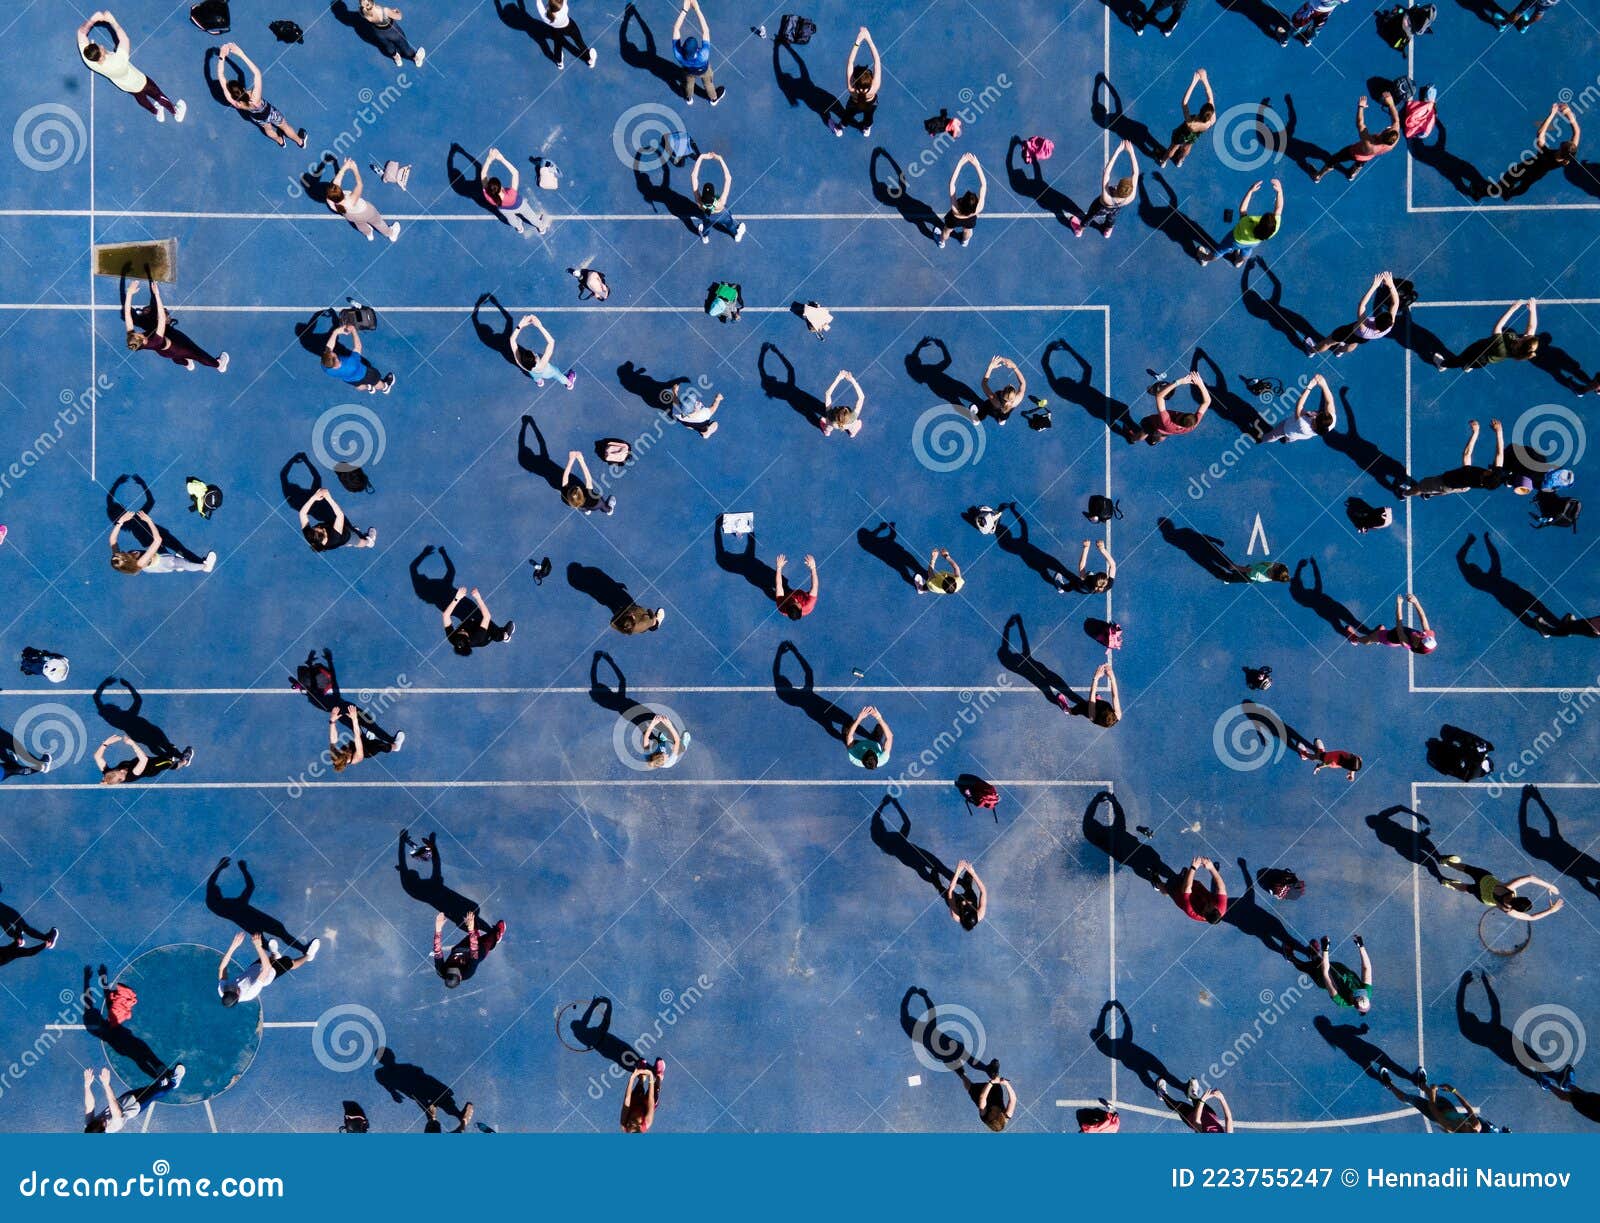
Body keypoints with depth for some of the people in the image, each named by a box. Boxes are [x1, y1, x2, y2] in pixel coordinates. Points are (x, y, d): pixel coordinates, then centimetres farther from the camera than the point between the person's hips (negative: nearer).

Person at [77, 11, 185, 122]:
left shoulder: (88, 60, -35)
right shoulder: (116, 62, -51)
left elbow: (81, 32, -27)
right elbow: (124, 39, -45)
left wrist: (92, 19, -38)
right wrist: (112, 21, -44)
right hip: (138, 83, -6)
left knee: (141, 98, 34)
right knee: (159, 96, 23)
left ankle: (156, 112, 61)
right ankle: (176, 112, 49)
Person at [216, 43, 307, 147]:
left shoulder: (234, 102, -40)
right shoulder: (255, 98, -48)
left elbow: (221, 78, -40)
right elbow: (257, 73, -47)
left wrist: (222, 57, -45)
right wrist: (241, 54, -51)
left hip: (257, 118, 3)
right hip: (269, 112, -3)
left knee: (268, 129, 36)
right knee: (285, 127, 29)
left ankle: (280, 141, 65)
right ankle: (300, 141, 56)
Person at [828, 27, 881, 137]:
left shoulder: (851, 89, -47)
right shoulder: (874, 87, -48)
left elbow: (850, 62, -46)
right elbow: (877, 60, -47)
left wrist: (858, 42, -49)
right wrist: (869, 39, -50)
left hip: (854, 105, 0)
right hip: (871, 105, 0)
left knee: (847, 116, 34)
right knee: (868, 117, 35)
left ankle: (839, 129, 64)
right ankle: (866, 129, 67)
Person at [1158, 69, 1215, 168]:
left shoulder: (1190, 123, -50)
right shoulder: (1212, 121, -41)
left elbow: (1184, 101, -48)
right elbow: (1210, 98, -36)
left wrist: (1193, 82, -50)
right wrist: (1205, 80, -39)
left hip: (1181, 135, -3)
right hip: (1194, 137, 3)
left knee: (1172, 149, 31)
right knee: (1186, 149, 37)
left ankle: (1163, 161, 61)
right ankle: (1179, 161, 67)